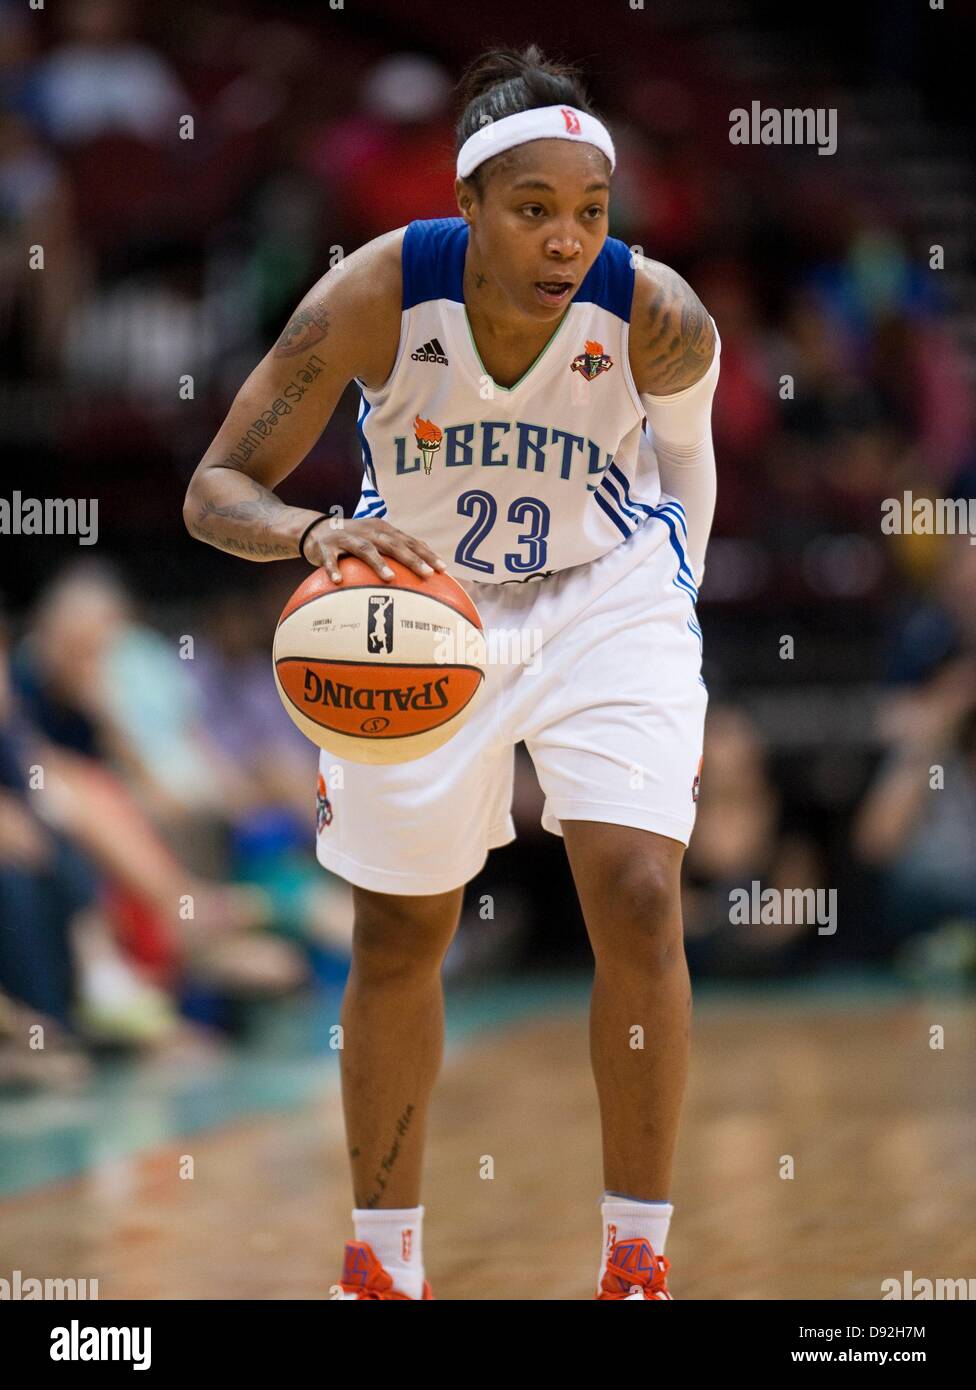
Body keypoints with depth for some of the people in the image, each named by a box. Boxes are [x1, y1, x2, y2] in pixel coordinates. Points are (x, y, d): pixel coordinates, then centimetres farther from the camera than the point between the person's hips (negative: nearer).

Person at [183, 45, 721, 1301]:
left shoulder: (659, 322, -26)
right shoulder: (375, 299, -28)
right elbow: (216, 490, -23)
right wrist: (316, 535, -45)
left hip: (605, 597, -1)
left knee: (637, 897, -19)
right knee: (398, 930, 10)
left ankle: (637, 1264, -6)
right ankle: (383, 1262, 28)